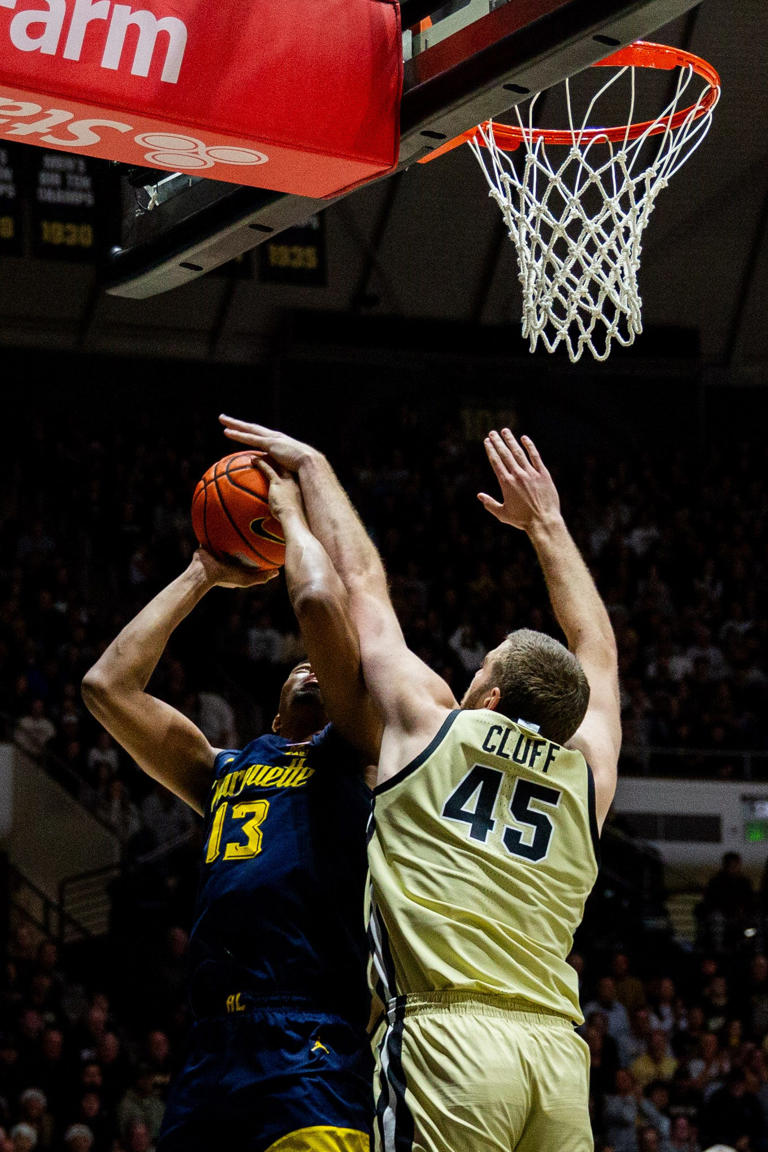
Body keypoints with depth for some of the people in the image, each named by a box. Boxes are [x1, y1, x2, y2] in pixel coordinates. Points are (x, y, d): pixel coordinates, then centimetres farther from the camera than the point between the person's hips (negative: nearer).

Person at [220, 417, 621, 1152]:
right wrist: (545, 522, 44)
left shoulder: (433, 726, 8)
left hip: (451, 1040, -4)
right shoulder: (586, 775, 17)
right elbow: (596, 650, 36)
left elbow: (360, 578, 20)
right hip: (558, 1051, 4)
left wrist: (311, 465, 32)